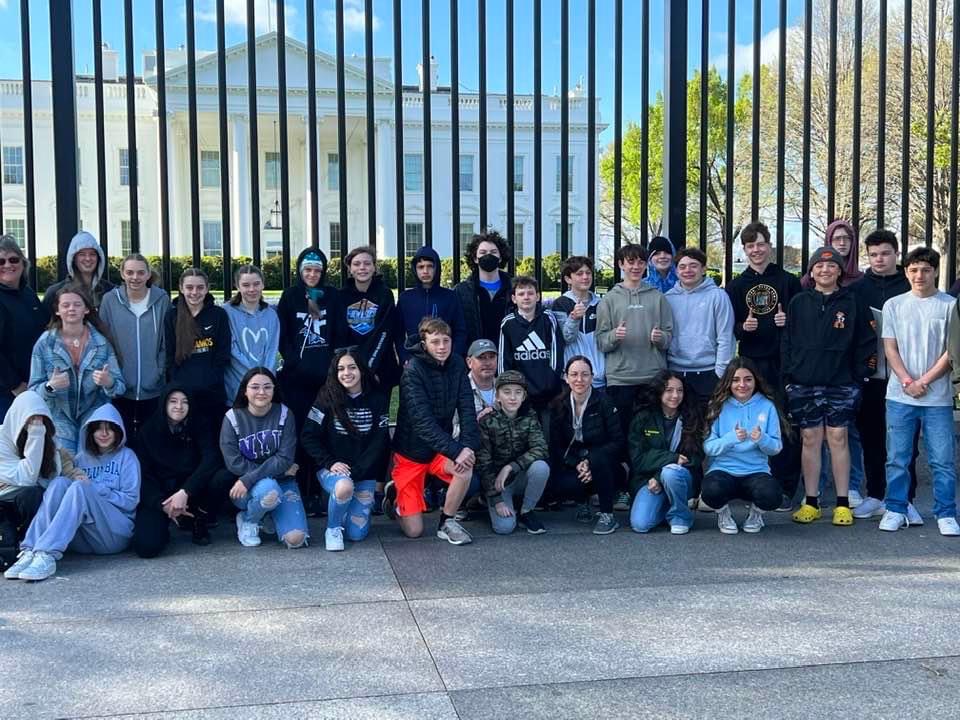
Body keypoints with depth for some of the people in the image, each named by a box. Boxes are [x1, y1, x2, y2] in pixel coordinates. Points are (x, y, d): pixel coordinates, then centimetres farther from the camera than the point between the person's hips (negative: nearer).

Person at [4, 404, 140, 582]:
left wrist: (92, 486, -7)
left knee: (79, 488, -27)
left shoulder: (126, 457, 9)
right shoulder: (81, 457, 20)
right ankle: (31, 551, -35)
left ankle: (47, 556, -43)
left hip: (116, 533, -3)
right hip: (80, 538, 3)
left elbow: (131, 501, -1)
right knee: (60, 482, -20)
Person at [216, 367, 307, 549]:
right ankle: (247, 520, -3)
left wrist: (248, 479, -21)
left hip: (281, 481, 2)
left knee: (296, 539, -19)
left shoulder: (284, 414, -4)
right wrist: (276, 470, -15)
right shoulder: (233, 418, -7)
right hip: (246, 487, -1)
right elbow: (234, 463, -13)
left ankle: (268, 516, 15)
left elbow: (285, 459, -11)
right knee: (268, 490, -38)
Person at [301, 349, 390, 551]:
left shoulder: (378, 399, -3)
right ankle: (333, 529, -9)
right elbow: (308, 437, -6)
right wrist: (330, 463, -18)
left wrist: (356, 472, -15)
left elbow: (379, 443, -5)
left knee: (357, 533, -5)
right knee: (344, 487, -37)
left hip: (365, 473, 2)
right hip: (332, 468, -1)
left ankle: (364, 504, 29)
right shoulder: (327, 398, -5)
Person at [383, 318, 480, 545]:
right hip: (411, 451, -4)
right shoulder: (413, 371, -20)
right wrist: (455, 451, -34)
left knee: (466, 467, -29)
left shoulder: (456, 364, -5)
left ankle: (447, 523, -5)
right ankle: (394, 493, 28)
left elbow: (467, 409, -8)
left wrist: (468, 445, -24)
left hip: (441, 447, 4)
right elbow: (423, 422, -27)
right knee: (414, 531, -4)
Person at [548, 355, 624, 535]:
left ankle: (607, 515, -22)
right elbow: (556, 445, -2)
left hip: (604, 462, -2)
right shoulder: (558, 406, -1)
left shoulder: (604, 402, -10)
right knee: (560, 486, -29)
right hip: (572, 462, 2)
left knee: (598, 458, -37)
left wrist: (590, 461, -25)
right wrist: (577, 464, -20)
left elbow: (617, 441, -13)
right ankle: (582, 501, 8)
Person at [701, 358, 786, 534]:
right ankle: (723, 513, 6)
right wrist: (731, 438, -22)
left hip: (756, 471, 1)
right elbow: (708, 447, -5)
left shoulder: (767, 406, 3)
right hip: (722, 469, 0)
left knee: (771, 496, -32)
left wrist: (762, 439, -20)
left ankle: (756, 513, 8)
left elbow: (777, 447, 1)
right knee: (712, 491, -35)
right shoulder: (718, 406, 1)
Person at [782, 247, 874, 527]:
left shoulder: (852, 303, 4)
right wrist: (788, 375, 2)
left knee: (838, 438, -1)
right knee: (810, 439, 5)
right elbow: (786, 341, 8)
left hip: (841, 384, -1)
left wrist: (859, 375, 0)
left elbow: (866, 342, 5)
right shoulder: (799, 303, 7)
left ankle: (843, 503, 8)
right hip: (803, 385, 1)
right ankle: (811, 502, 12)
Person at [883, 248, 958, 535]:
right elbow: (890, 348, 4)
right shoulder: (894, 305, 7)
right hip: (900, 396, 1)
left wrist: (924, 381, -9)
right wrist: (908, 382, -7)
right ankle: (895, 510, 16)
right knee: (897, 459, 6)